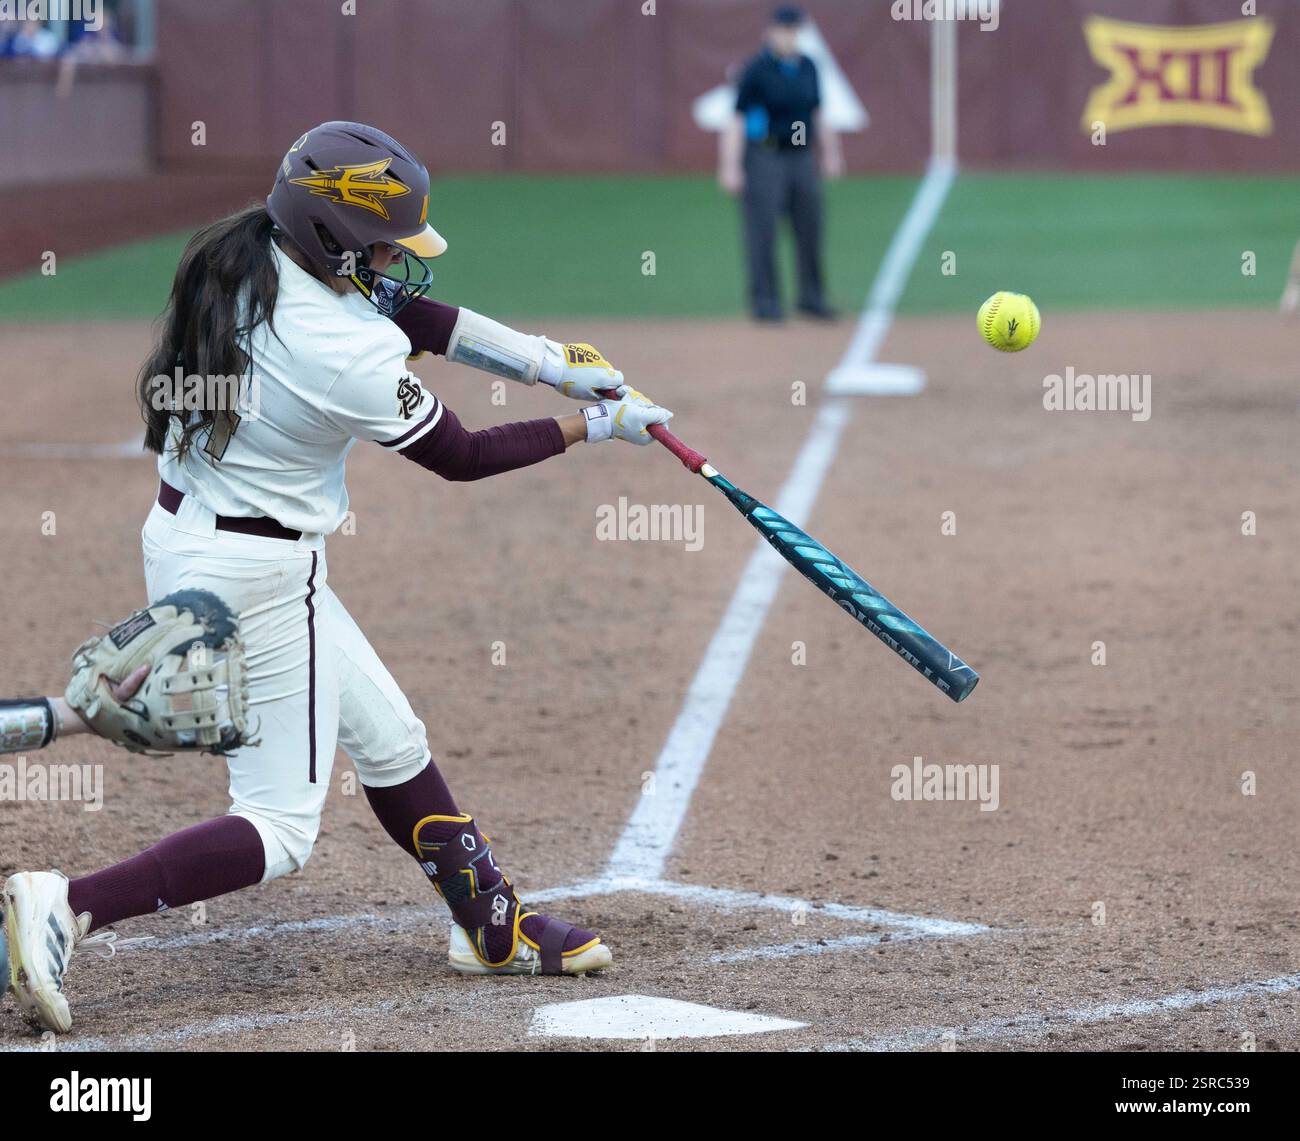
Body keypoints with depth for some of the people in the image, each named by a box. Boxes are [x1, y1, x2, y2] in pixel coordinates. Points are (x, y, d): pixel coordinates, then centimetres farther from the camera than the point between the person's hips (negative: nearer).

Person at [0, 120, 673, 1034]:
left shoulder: (241, 259, -5)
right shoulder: (348, 358, -28)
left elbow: (400, 308, 7)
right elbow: (461, 456, -11)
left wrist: (548, 361, 2)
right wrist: (592, 425, 2)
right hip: (259, 576, -9)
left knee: (387, 736, 21)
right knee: (279, 829, 0)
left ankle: (493, 926, 35)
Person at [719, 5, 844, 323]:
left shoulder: (808, 67, 9)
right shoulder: (756, 70, -9)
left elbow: (817, 113, 19)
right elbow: (736, 120, -11)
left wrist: (830, 152, 16)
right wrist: (730, 167, -17)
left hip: (802, 158, 6)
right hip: (764, 157, -6)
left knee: (810, 228, 7)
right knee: (762, 231, -7)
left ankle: (812, 297, 16)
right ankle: (764, 301, -4)